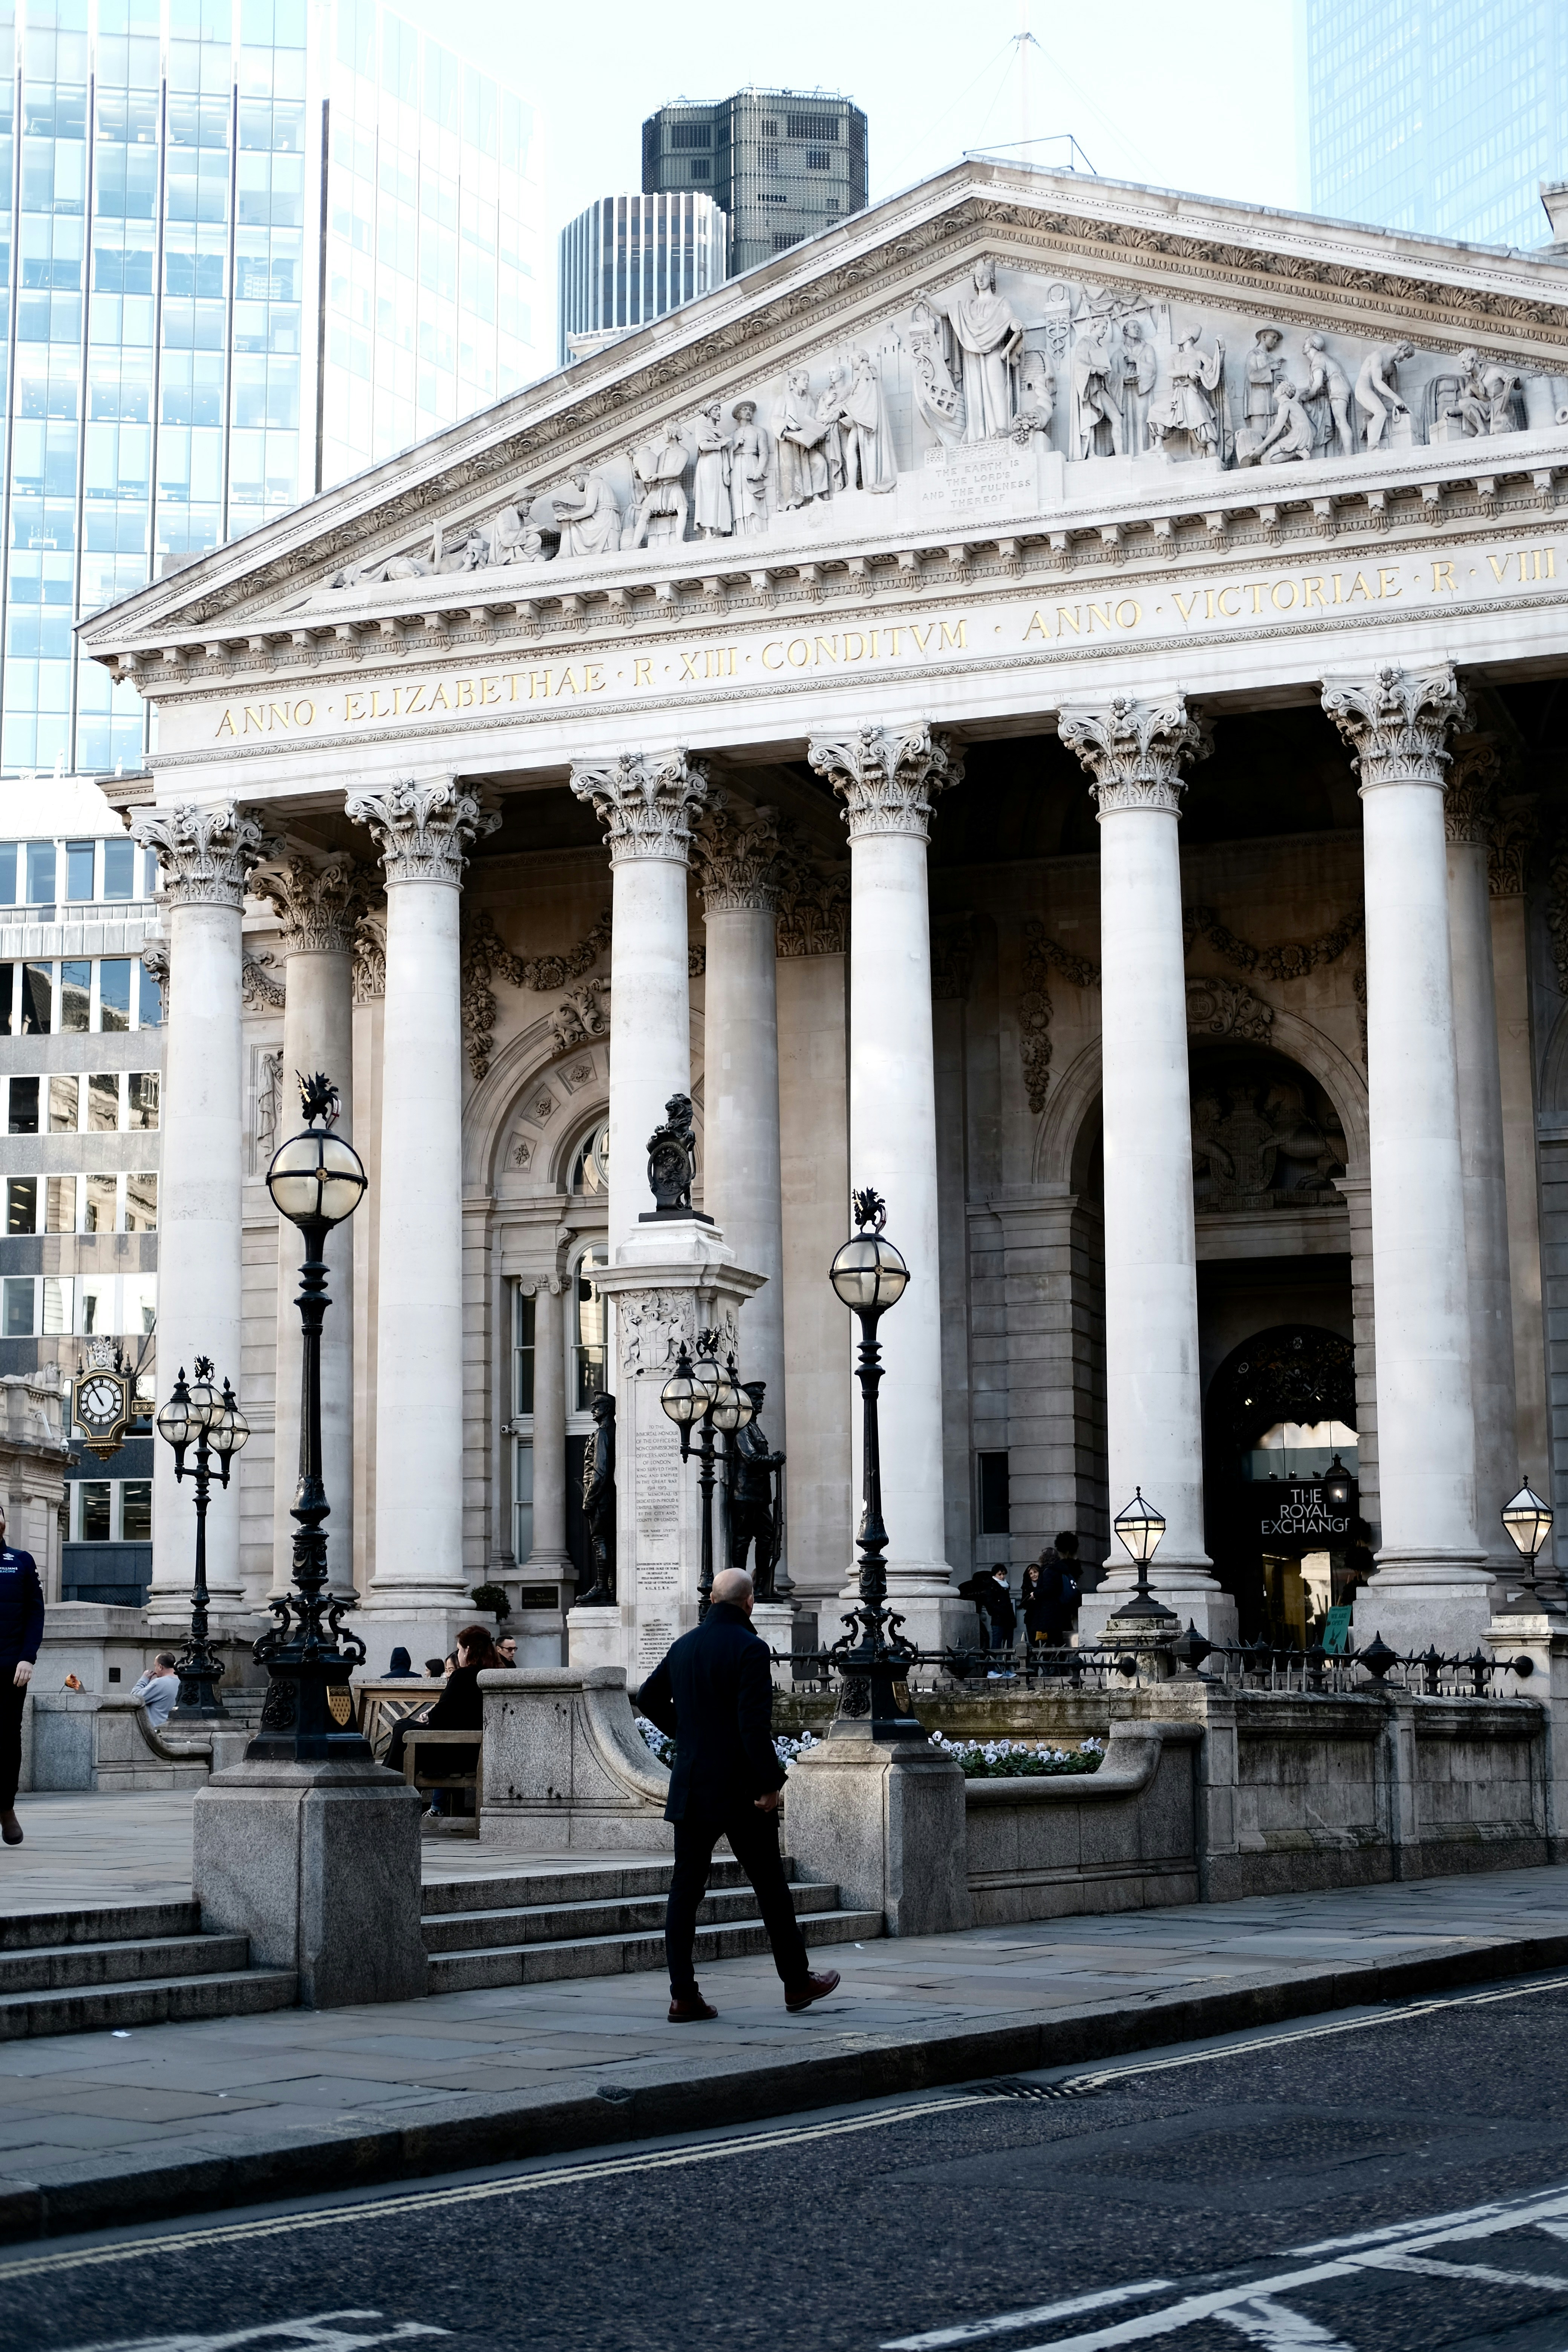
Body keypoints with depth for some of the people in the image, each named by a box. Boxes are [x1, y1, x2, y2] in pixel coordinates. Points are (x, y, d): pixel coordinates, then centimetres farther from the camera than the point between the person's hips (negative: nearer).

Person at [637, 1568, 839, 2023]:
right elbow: (754, 1723, -21)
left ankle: (683, 1995, -1)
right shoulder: (748, 1648, -14)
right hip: (739, 1790, -5)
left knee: (685, 1889, 4)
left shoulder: (684, 1646, 7)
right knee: (770, 1887, 8)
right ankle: (797, 1982, 19)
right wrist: (770, 1783, -16)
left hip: (691, 1788, 5)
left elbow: (649, 1699, 19)